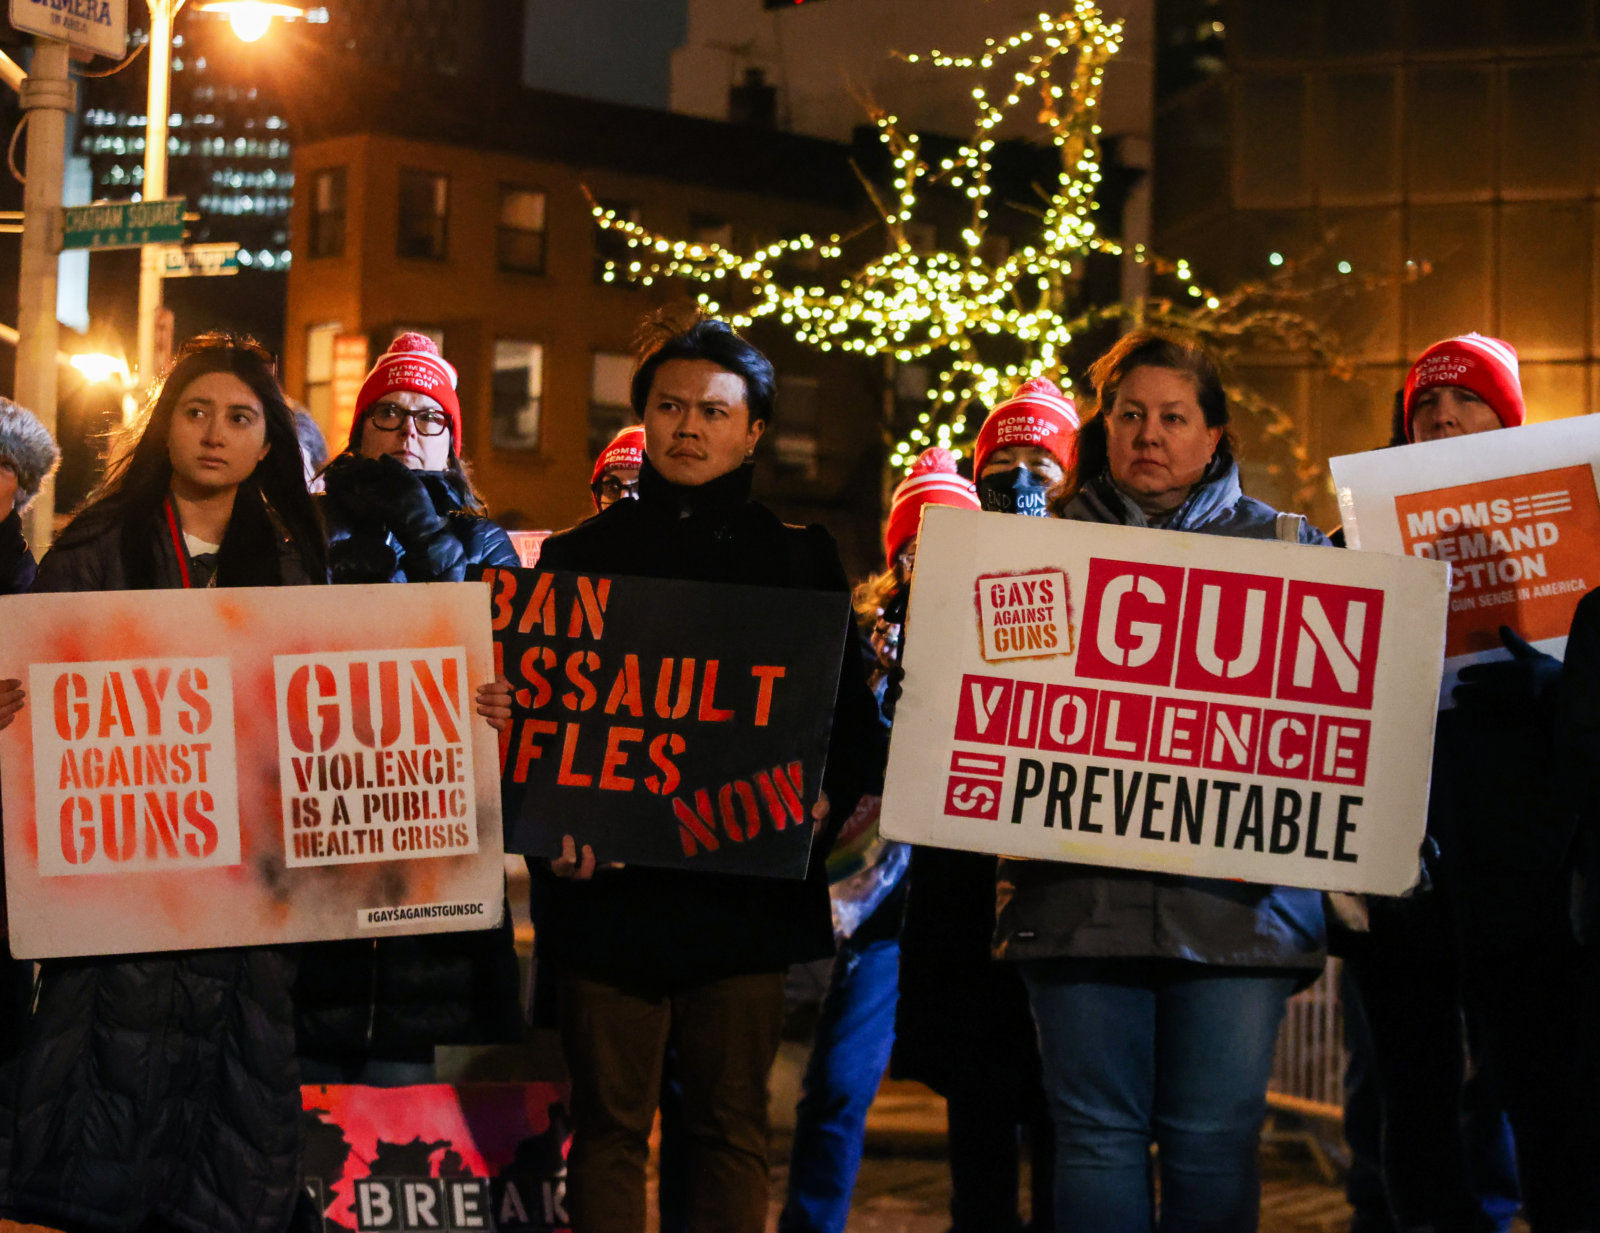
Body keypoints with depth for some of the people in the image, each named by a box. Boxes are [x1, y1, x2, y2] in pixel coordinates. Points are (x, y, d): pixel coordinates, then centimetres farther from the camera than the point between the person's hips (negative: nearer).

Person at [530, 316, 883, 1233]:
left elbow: (846, 705, 9)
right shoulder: (579, 554, 10)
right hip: (609, 884, 0)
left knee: (733, 1126, 4)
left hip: (747, 882, 0)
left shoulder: (799, 558, 11)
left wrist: (846, 798, -11)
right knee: (609, 1125, 3)